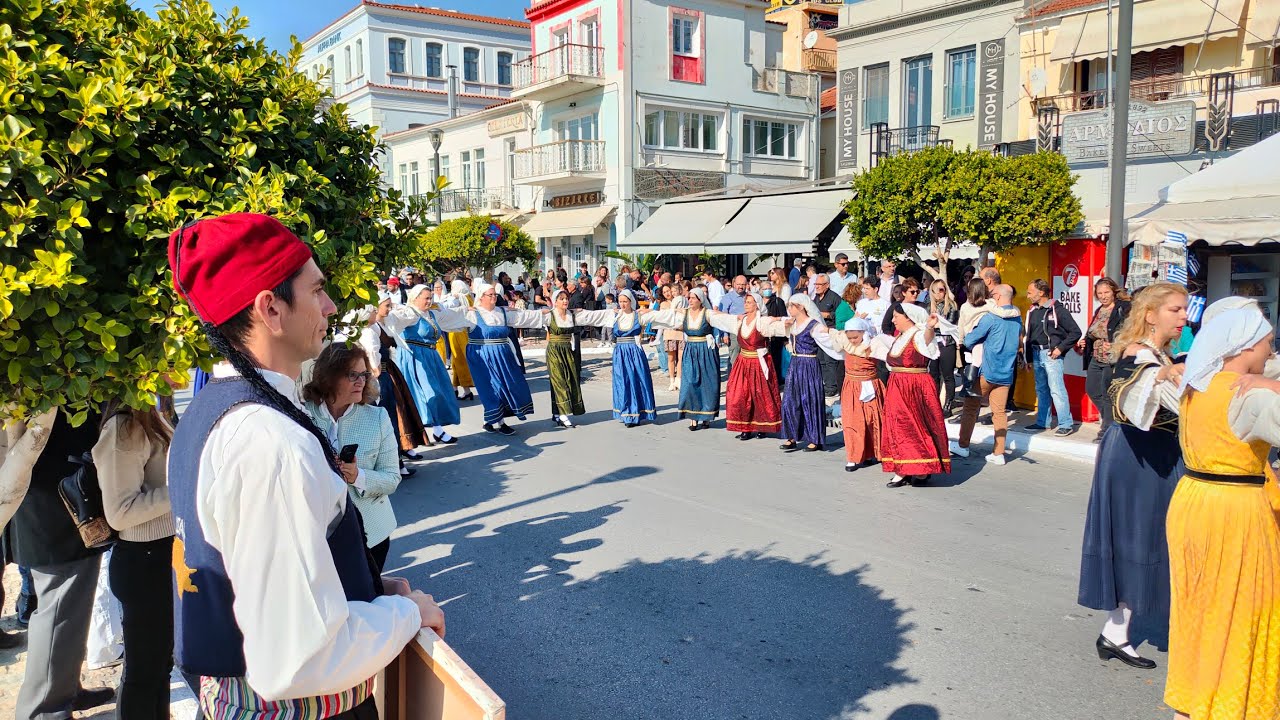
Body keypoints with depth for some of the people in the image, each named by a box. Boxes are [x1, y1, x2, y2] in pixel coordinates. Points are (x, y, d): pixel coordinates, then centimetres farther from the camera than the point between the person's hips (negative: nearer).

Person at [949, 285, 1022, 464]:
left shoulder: (990, 317, -13)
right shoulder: (1017, 318, 8)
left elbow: (969, 340, -9)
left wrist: (973, 347, 11)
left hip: (986, 370, -6)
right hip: (1006, 373, 6)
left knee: (971, 407, 8)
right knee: (1000, 412, 6)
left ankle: (963, 446, 16)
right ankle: (998, 453, 6)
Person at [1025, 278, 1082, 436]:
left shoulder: (1057, 309, -8)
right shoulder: (1032, 312, 13)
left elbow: (1075, 332, -9)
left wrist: (1060, 348, -13)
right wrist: (1029, 358, 16)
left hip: (1051, 354, -7)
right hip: (1036, 354, 7)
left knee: (1056, 390, -10)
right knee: (1041, 390, 13)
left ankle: (1066, 424, -5)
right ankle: (1042, 422, 21)